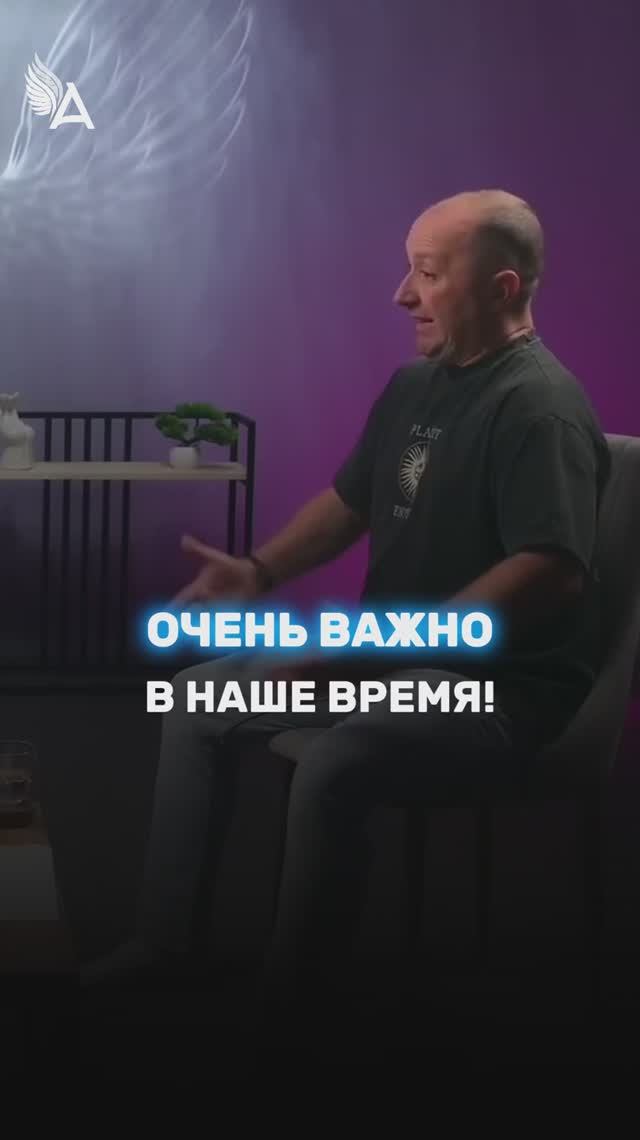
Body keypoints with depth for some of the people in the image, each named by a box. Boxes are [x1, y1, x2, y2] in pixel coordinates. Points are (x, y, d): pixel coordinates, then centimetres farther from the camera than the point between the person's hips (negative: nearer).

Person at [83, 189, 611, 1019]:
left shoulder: (539, 406, -20)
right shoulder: (413, 383, 10)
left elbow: (551, 573, -30)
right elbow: (348, 502, 19)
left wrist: (386, 647, -33)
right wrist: (260, 572, 0)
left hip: (500, 681, -10)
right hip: (391, 652, 10)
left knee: (332, 765, -35)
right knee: (197, 702, 8)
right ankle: (162, 949, 12)